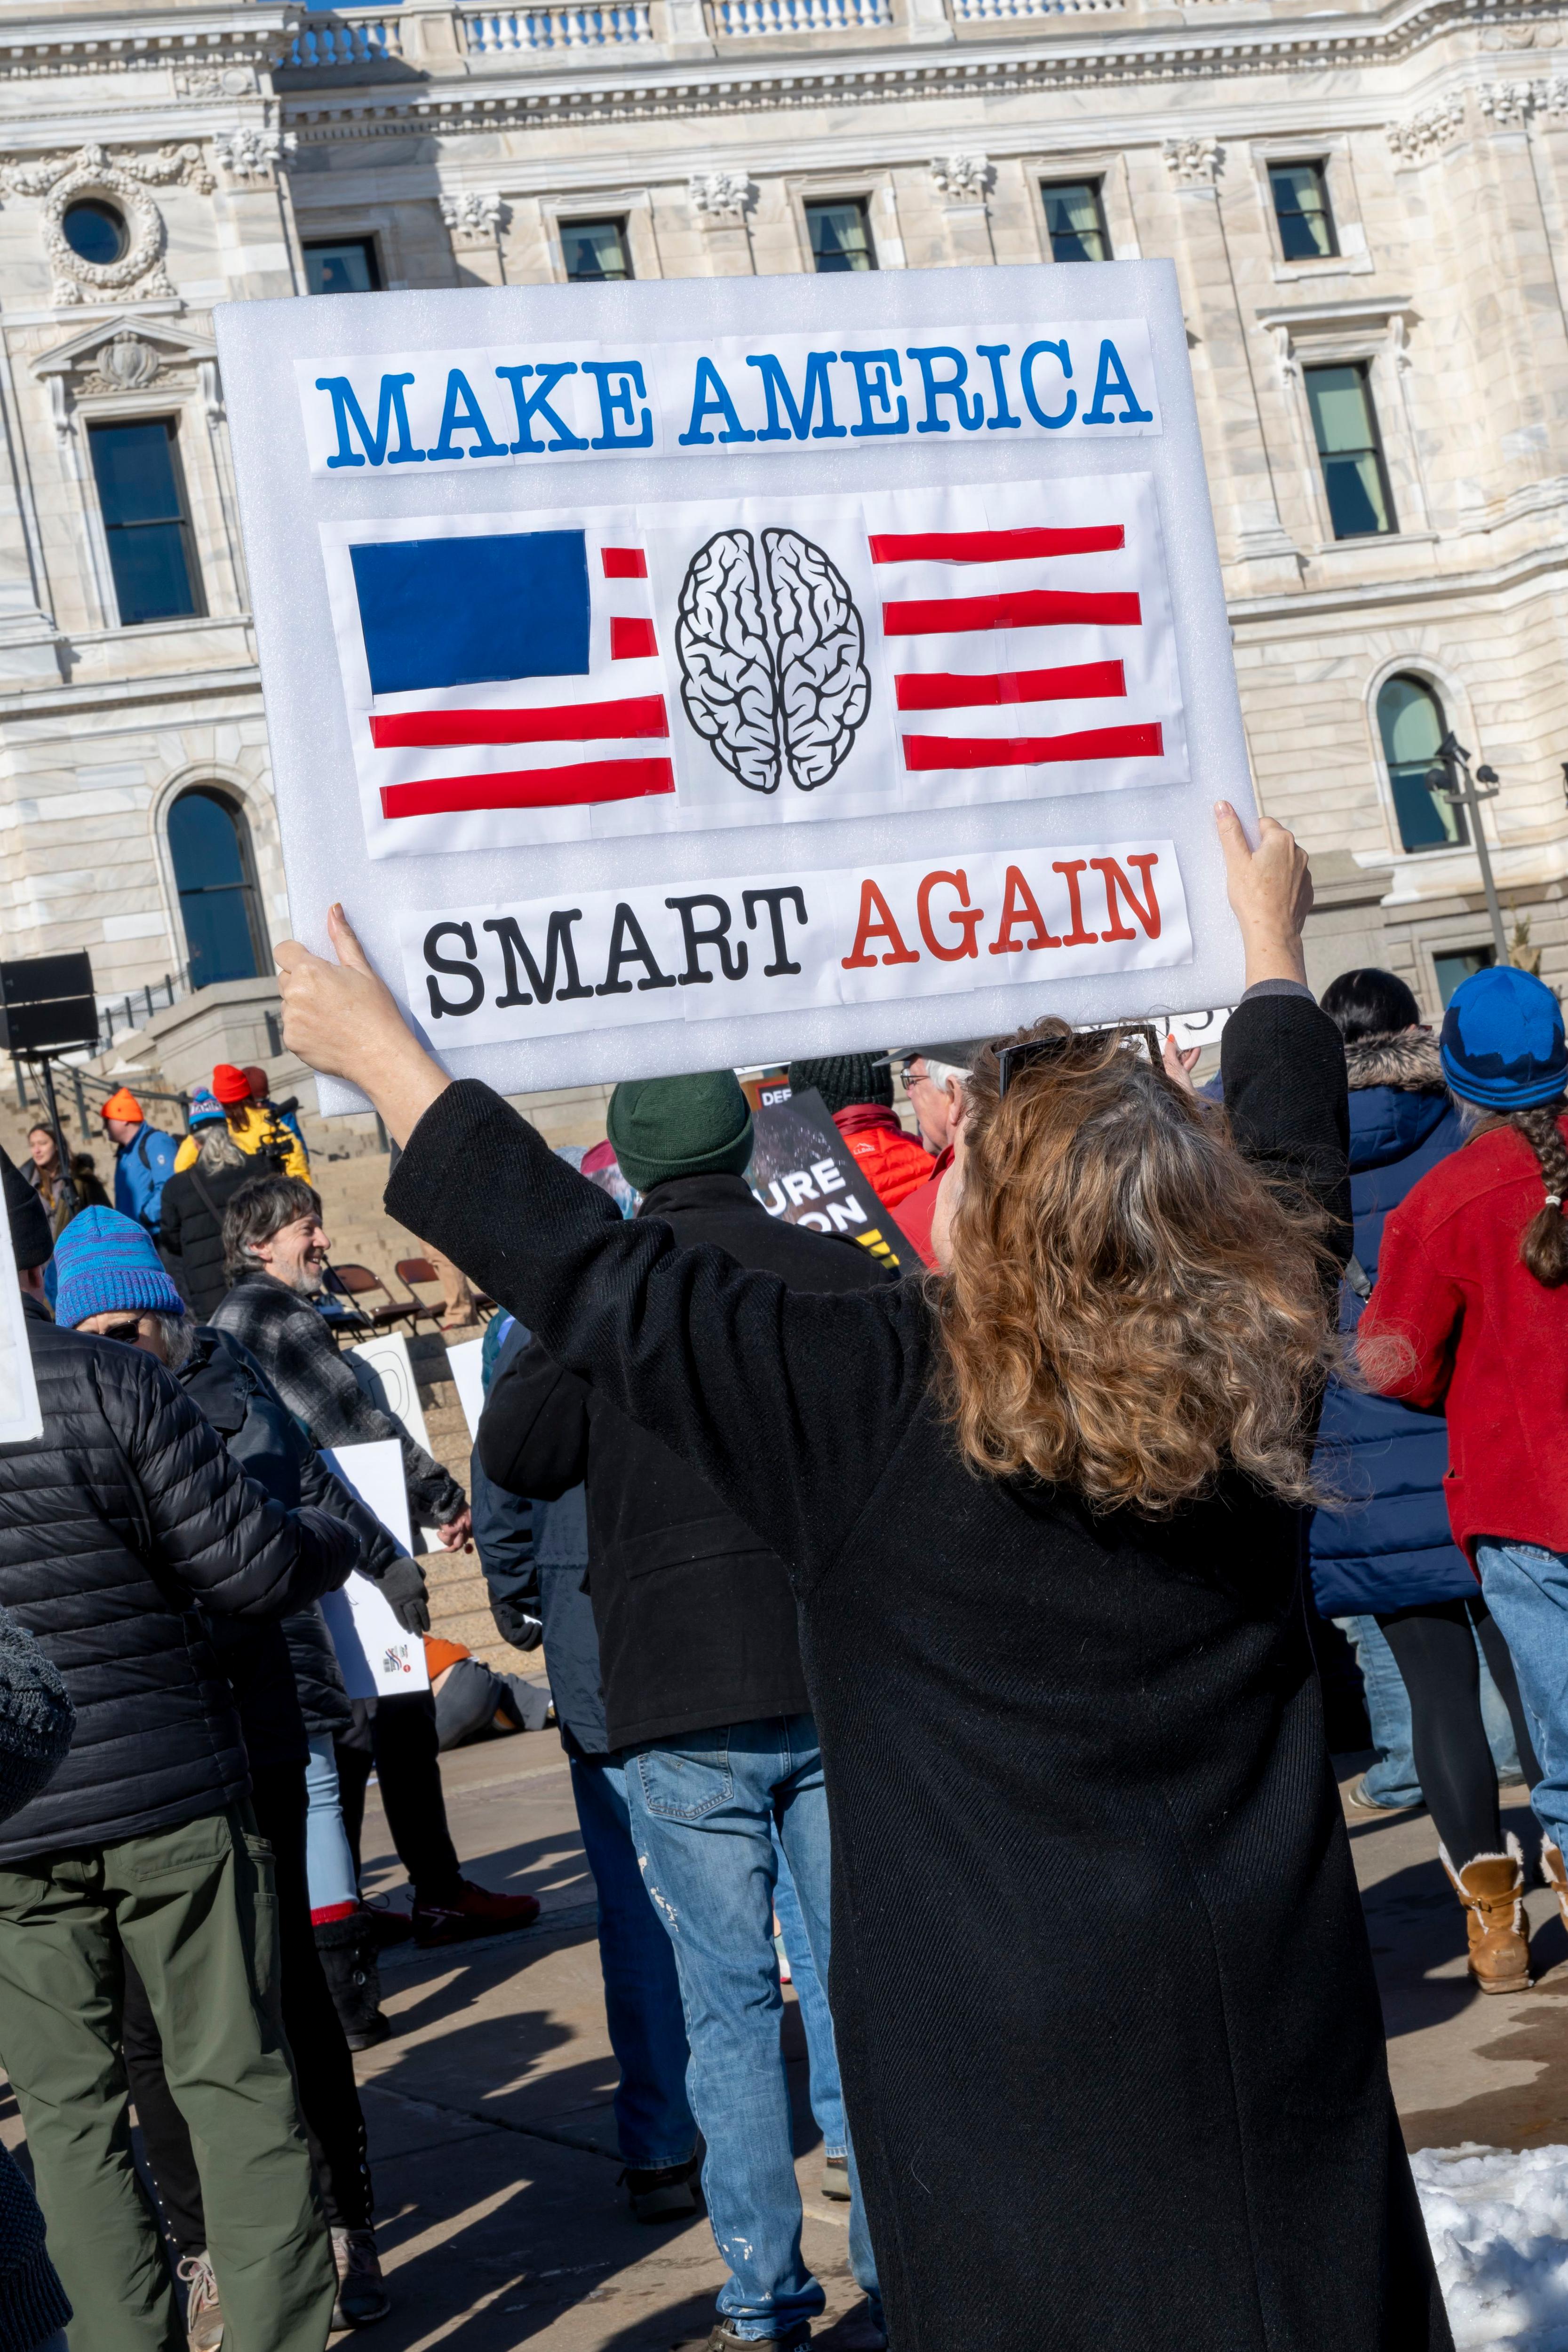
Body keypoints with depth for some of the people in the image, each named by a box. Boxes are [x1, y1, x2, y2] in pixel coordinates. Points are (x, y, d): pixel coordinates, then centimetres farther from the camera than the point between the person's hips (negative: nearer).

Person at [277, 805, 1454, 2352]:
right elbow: (1295, 1164, 14)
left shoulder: (874, 1399, -18)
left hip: (1010, 2037, -4)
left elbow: (592, 1282, -11)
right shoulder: (1260, 1372, -6)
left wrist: (377, 1055, 0)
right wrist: (1272, 940, 31)